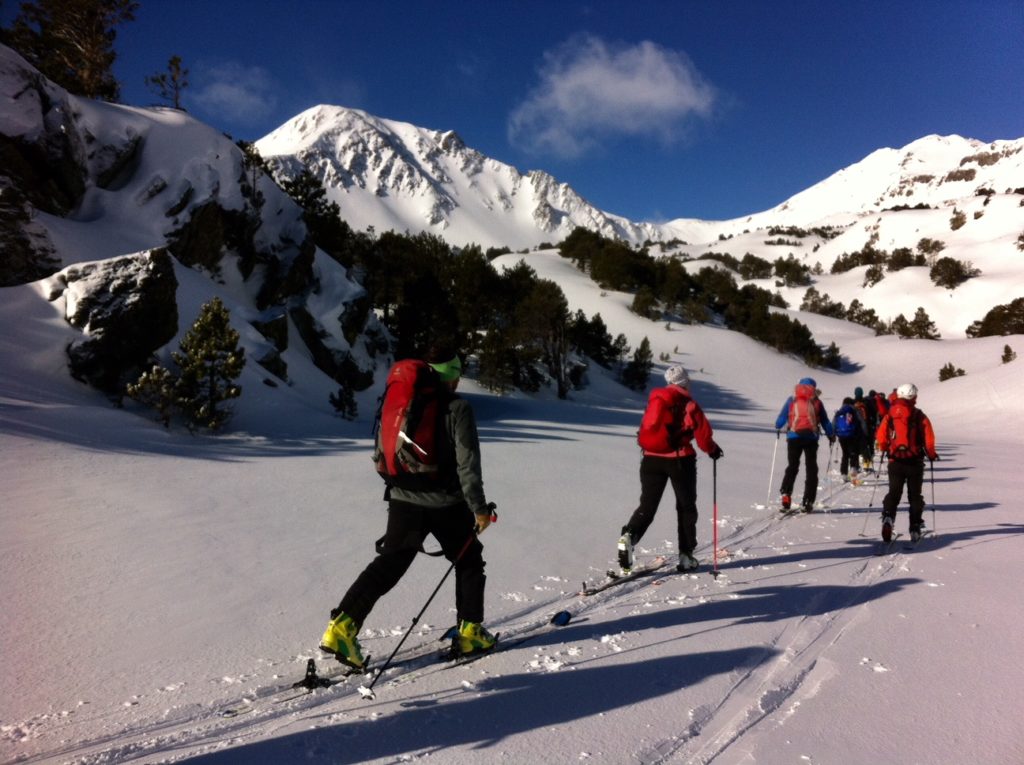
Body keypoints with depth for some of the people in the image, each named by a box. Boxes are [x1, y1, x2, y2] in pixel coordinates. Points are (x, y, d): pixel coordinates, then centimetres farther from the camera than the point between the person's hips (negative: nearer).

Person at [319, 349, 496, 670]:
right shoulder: (457, 409, -12)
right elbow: (468, 463, -16)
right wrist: (478, 507, -9)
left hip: (403, 501, 5)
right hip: (447, 504, -4)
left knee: (387, 564, 11)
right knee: (469, 562, 16)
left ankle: (342, 625, 1)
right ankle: (469, 632, 21)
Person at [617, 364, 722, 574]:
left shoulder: (655, 398, 6)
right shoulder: (688, 404, -6)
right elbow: (702, 430, -6)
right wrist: (712, 449, 12)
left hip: (651, 458, 3)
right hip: (680, 460, -3)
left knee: (647, 506, 8)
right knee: (686, 507, 13)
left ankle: (629, 536, -17)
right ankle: (686, 555, 15)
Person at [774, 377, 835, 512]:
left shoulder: (792, 399, 8)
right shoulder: (816, 401, 9)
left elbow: (782, 416, 9)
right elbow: (825, 421, 12)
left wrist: (778, 427, 28)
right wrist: (831, 435, 25)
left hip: (794, 436, 1)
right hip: (811, 437, 0)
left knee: (792, 467, 11)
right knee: (811, 469, 7)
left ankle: (786, 494, -9)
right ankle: (807, 502, 1)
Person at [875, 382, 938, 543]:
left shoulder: (889, 415, -1)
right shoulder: (919, 416, -5)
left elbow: (880, 436, -1)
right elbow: (929, 438, -8)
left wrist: (885, 449, 18)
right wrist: (931, 454, 9)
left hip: (895, 461, 1)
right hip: (915, 462, -1)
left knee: (894, 492, 7)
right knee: (915, 495, 11)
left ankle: (888, 517, -18)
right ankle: (915, 529, 13)